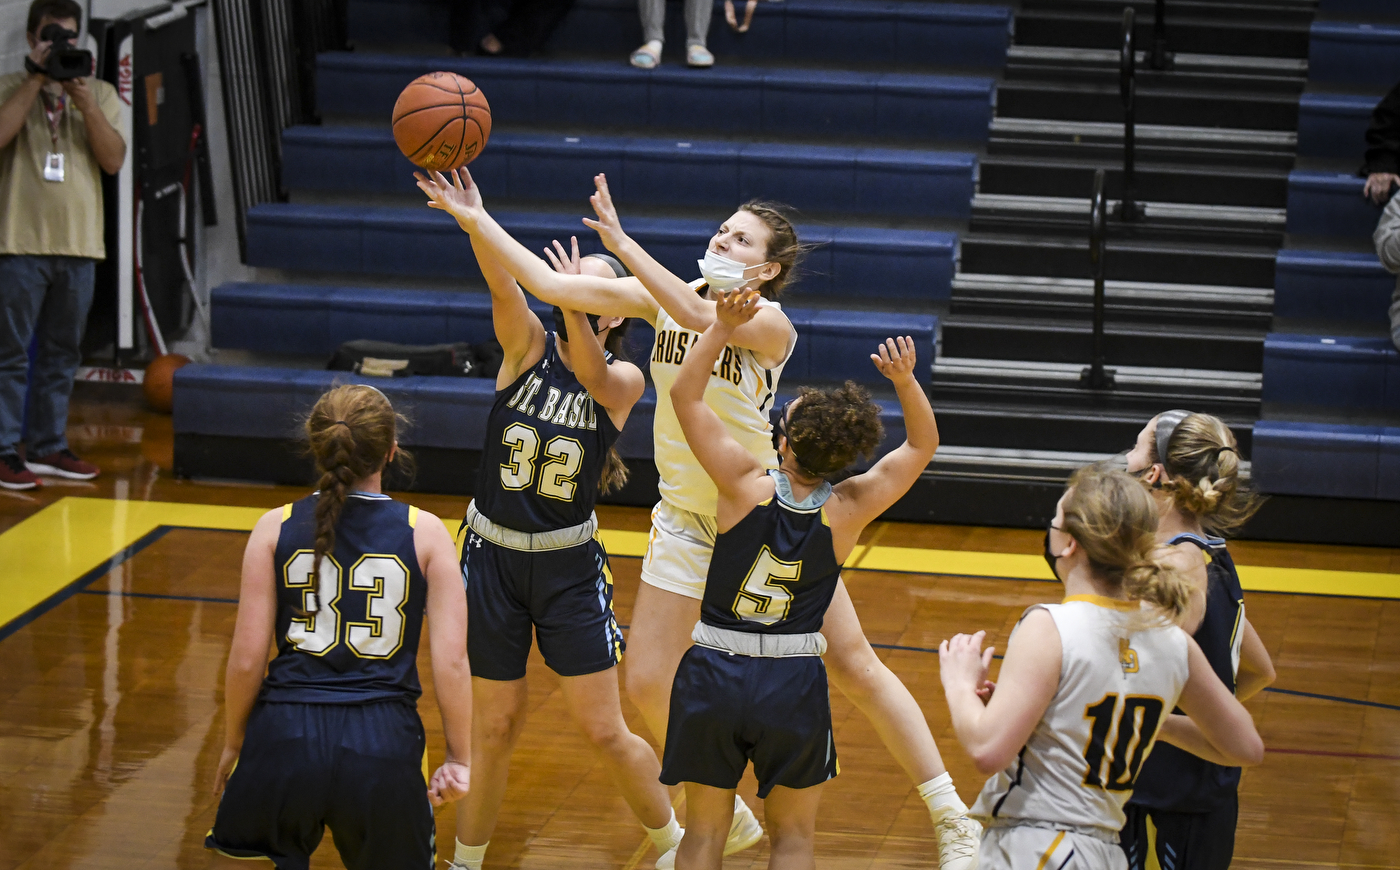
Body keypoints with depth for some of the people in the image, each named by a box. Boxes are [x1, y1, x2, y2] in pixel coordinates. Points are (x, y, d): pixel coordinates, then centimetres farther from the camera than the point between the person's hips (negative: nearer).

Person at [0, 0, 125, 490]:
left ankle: (48, 447, 17)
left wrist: (86, 105, -12)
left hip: (79, 246, 4)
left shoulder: (100, 94, 12)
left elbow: (113, 160, 1)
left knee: (62, 353, 10)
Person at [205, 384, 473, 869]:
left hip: (287, 737, 1)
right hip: (384, 742, -1)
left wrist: (233, 743, 15)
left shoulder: (277, 529, 2)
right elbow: (452, 661, -2)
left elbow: (247, 659, 0)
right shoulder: (425, 533, 2)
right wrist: (459, 759, 8)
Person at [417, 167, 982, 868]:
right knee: (647, 685, 2)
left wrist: (622, 245, -42)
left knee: (852, 666, -1)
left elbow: (701, 317, -38)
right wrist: (477, 221, -13)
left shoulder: (769, 324, -17)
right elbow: (549, 285, -5)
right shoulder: (663, 298, -3)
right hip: (685, 521, 5)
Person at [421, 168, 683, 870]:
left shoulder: (623, 381, -6)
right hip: (493, 555, 1)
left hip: (569, 565, -1)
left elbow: (590, 373, -30)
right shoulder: (527, 347, -4)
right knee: (497, 727, 8)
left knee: (604, 731, 0)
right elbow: (502, 285, -23)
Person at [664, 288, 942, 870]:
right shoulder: (848, 510, -9)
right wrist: (905, 381, -11)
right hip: (794, 686, 1)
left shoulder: (748, 487, -15)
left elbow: (685, 394, -6)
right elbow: (922, 444, 5)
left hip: (714, 675, -1)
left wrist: (724, 326, -8)